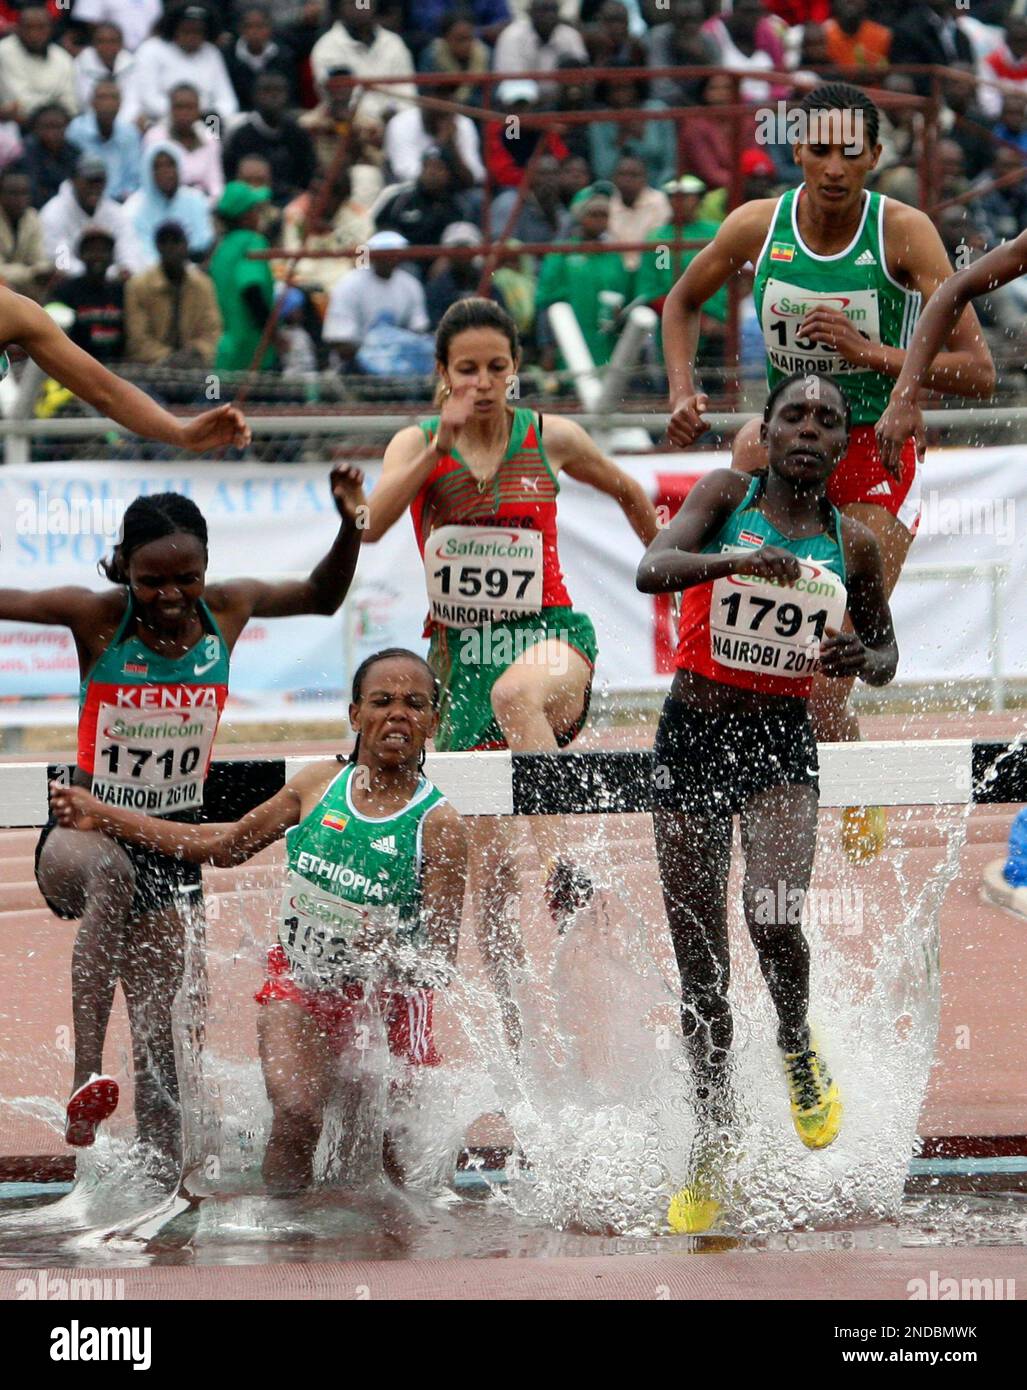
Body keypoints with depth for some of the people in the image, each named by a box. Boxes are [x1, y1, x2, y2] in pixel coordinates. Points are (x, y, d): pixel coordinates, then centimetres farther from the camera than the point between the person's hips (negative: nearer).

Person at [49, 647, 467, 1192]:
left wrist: (392, 954, -38)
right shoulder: (319, 783, -3)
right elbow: (226, 845, 14)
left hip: (386, 999, -2)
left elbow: (442, 961, -14)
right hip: (298, 984, 2)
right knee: (296, 1117, -21)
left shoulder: (439, 828, -14)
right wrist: (103, 817, 16)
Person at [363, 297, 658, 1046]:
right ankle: (511, 1025, 11)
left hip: (548, 633, -2)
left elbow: (629, 492, 20)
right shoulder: (418, 444, 2)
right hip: (460, 648, 2)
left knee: (518, 691, -42)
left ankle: (560, 861, -49)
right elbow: (371, 524, -17)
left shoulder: (552, 440, 2)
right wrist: (442, 445, -23)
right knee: (489, 859, 1)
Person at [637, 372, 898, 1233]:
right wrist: (737, 562, -37)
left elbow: (886, 655, 16)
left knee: (773, 918, -25)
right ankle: (710, 1145, 20)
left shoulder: (853, 545, 2)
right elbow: (653, 569, -19)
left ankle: (799, 1052, 7)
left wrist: (864, 661, -8)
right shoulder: (727, 496, -2)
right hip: (693, 736, 0)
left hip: (781, 743, 0)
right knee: (700, 960, 4)